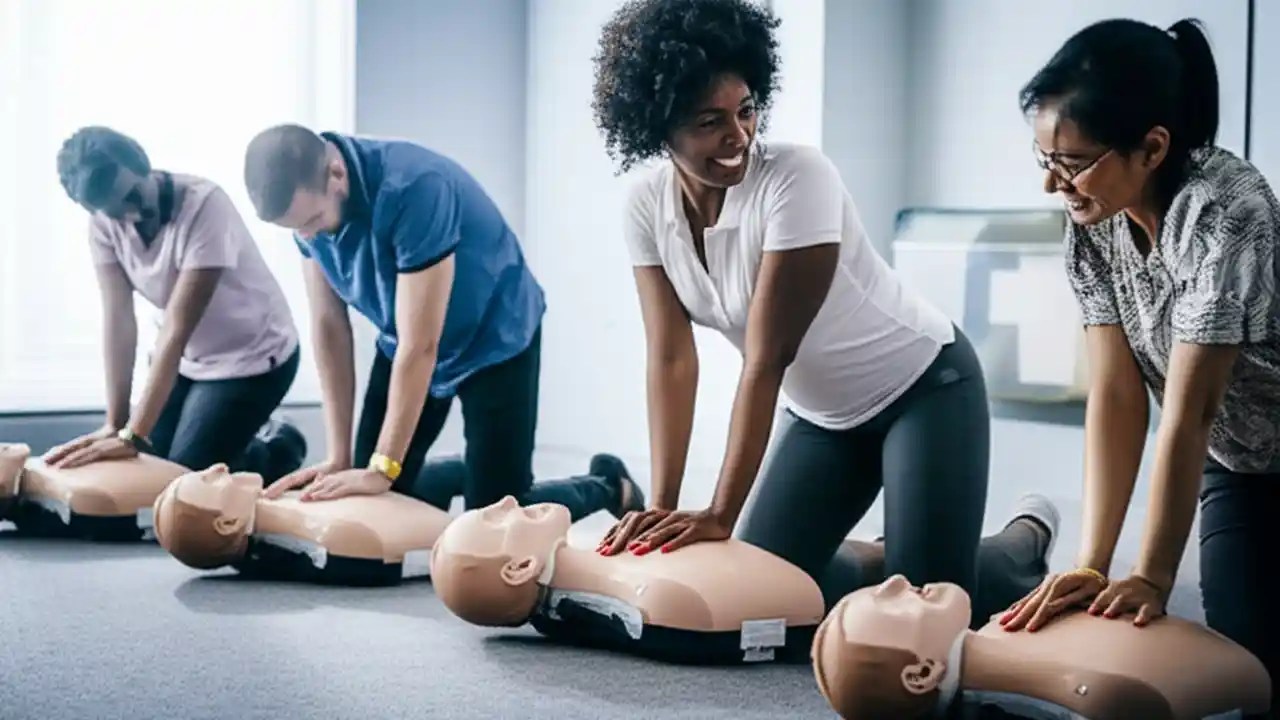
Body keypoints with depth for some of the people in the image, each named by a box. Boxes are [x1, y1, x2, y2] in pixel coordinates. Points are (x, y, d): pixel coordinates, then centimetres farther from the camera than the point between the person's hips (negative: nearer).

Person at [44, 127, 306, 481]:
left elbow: (178, 326, -34)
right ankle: (253, 436, 24)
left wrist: (133, 435, -37)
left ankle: (277, 450, 15)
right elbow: (118, 318, -15)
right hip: (187, 357, 6)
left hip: (251, 357, -6)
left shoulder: (204, 205, -32)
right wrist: (114, 424, -23)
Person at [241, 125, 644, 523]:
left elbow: (420, 346, -33)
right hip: (404, 346, 6)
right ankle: (469, 476, 30)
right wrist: (338, 456, -12)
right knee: (366, 499, 2)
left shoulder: (413, 187, -36)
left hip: (494, 341, -6)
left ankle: (609, 488, 21)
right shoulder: (307, 199, -16)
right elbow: (328, 325, -9)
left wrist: (383, 468, -30)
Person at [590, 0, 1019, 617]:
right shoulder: (646, 205, -12)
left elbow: (767, 357, -30)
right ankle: (884, 558, 24)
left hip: (923, 389, -6)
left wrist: (721, 513, -30)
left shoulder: (795, 176, -29)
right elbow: (670, 359, -14)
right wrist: (662, 505, -24)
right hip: (821, 413, 6)